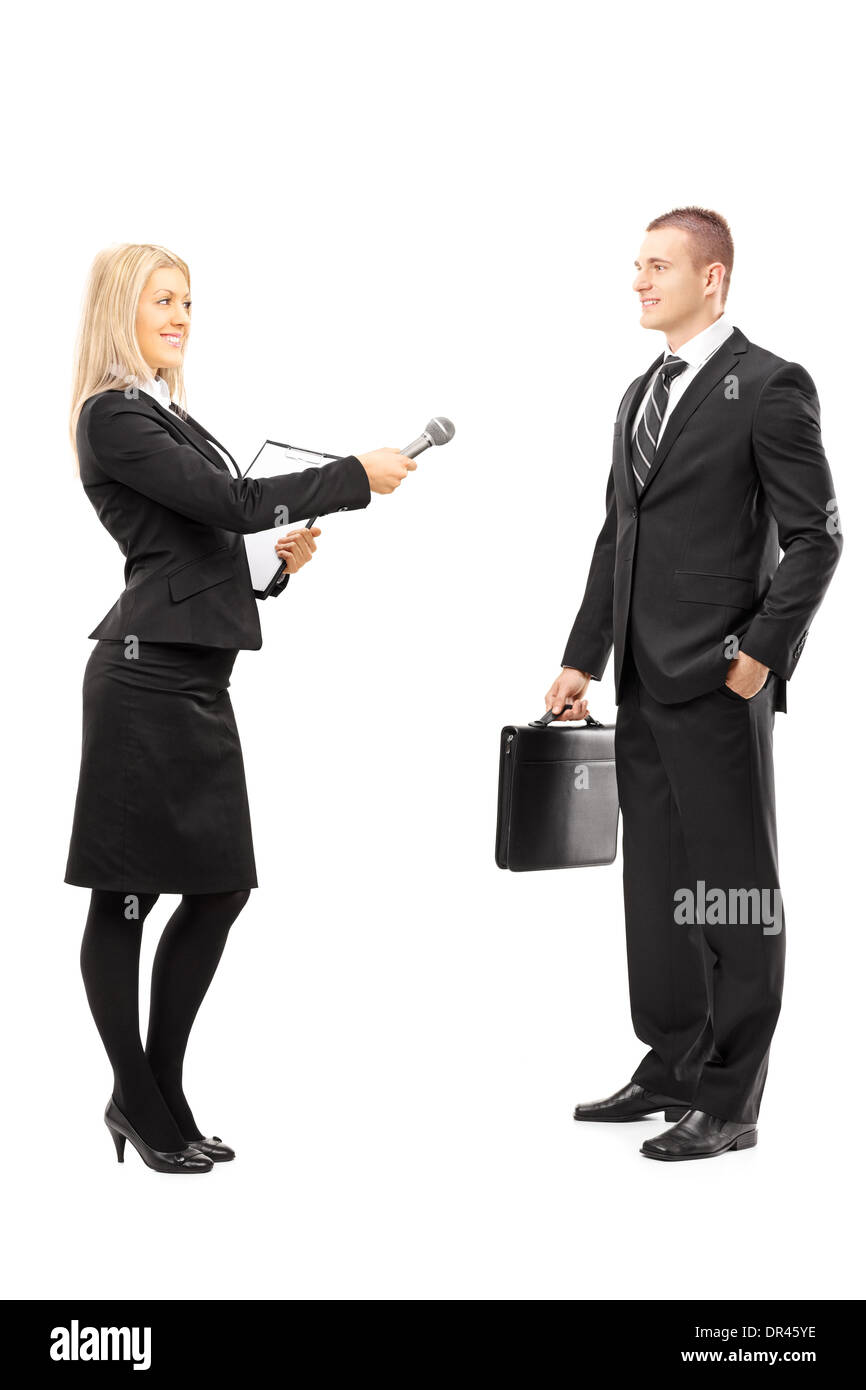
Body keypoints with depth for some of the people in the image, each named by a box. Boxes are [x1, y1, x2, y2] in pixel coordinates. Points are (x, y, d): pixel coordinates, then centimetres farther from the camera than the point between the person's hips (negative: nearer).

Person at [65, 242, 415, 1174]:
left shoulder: (168, 417, 19)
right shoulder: (114, 416, -9)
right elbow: (227, 501, -18)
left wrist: (279, 554, 5)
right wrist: (355, 477, -13)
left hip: (195, 676, 10)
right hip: (147, 675, -10)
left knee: (219, 886, 10)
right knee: (125, 897, 0)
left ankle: (157, 1095, 19)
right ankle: (140, 1106, 9)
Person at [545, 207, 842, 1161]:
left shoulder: (768, 387, -8)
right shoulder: (642, 395, 16)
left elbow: (816, 537, -11)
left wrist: (761, 654, -15)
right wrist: (583, 660, 13)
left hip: (718, 684, -8)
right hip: (645, 683, 8)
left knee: (735, 894, 0)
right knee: (655, 884, 13)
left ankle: (730, 1101, 6)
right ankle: (671, 1069, 24)